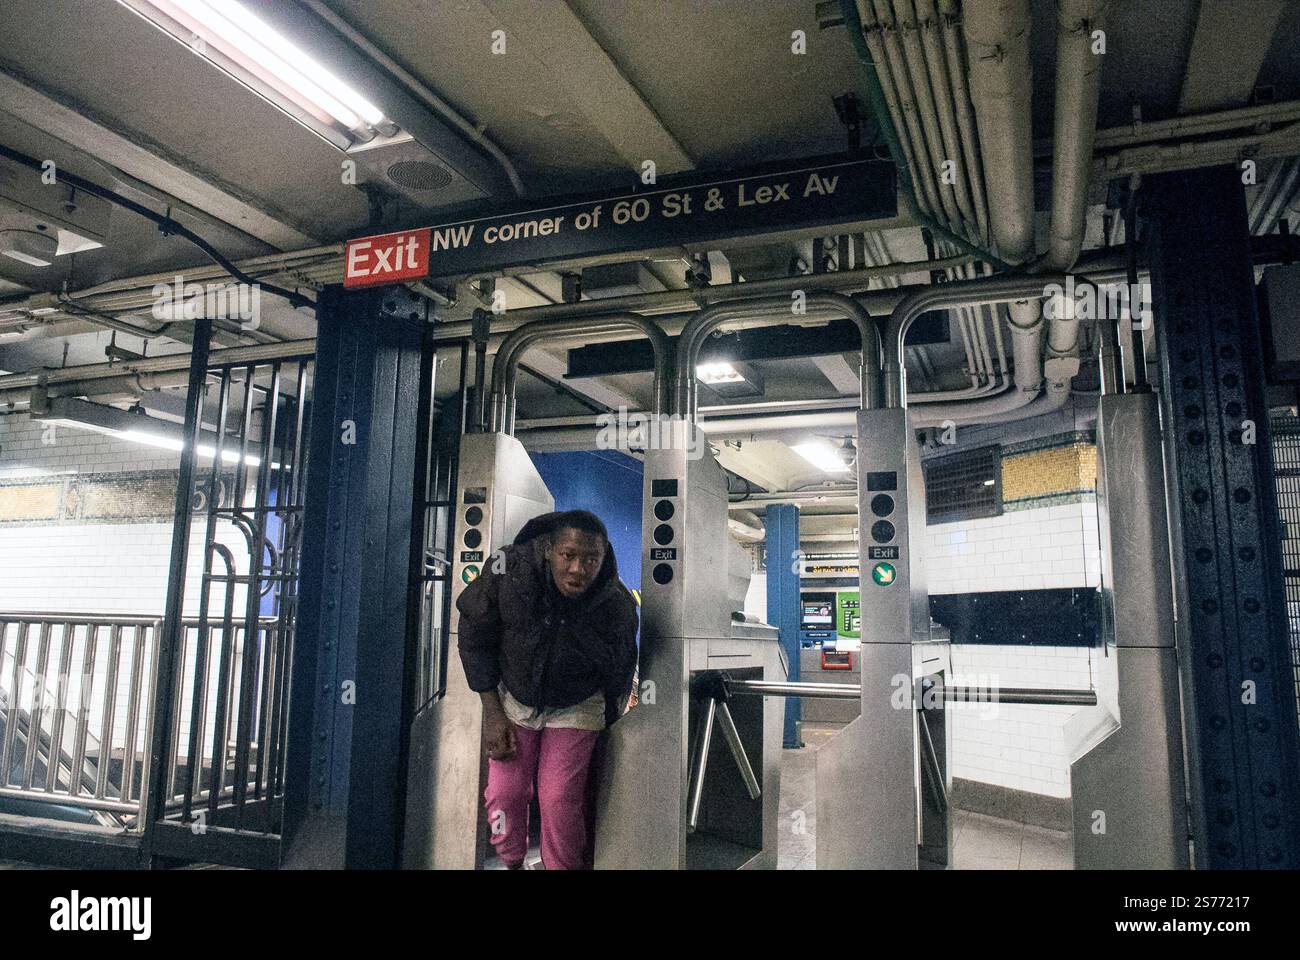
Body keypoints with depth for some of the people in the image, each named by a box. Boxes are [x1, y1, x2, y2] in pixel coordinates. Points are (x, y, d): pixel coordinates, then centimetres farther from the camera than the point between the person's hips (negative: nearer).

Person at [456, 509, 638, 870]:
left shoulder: (618, 606, -25)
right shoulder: (507, 570, -27)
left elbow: (617, 677, -5)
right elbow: (475, 639, -11)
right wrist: (493, 713, -10)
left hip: (575, 706, -1)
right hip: (514, 696, 1)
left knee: (560, 800, -8)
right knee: (505, 792, -1)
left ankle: (563, 866, 19)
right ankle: (510, 861, 27)